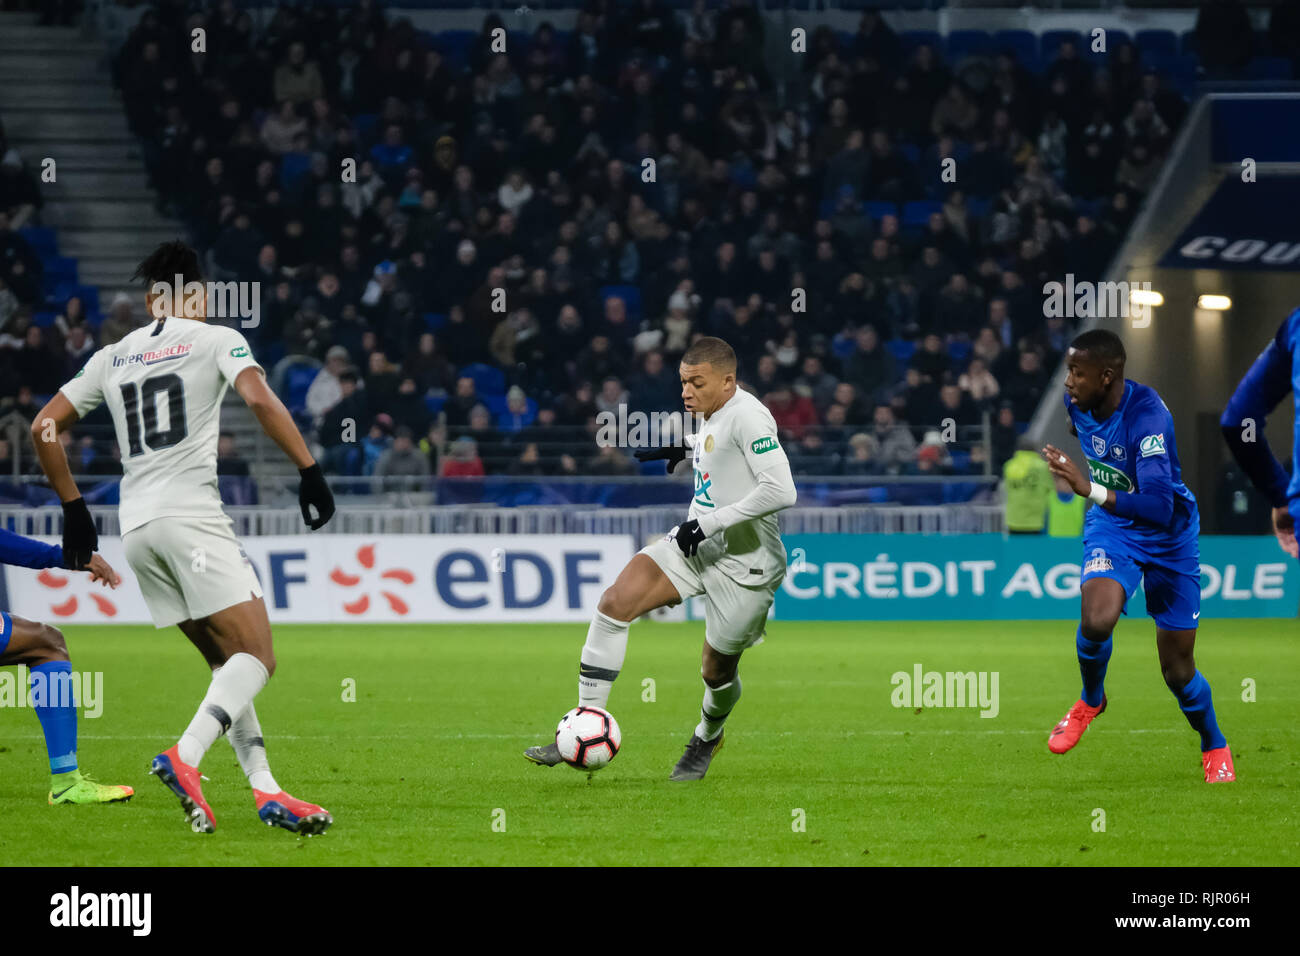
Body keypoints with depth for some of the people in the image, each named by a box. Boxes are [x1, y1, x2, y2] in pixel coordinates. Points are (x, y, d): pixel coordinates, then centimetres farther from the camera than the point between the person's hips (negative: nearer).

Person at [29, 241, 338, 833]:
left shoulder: (112, 357, 18)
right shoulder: (216, 339, 4)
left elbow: (44, 428, 16)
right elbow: (259, 398, -14)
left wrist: (73, 507, 23)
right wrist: (309, 469, -13)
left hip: (136, 526, 6)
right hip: (191, 514, -6)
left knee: (226, 662, 13)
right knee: (256, 657, -8)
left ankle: (264, 789, 3)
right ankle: (184, 757, -30)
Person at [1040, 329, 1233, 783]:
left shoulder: (1147, 416, -33)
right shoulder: (1076, 402, -12)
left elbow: (1160, 508, -43)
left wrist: (1091, 489, -52)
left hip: (1169, 537, -3)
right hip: (1111, 527, 4)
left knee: (1178, 671, 3)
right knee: (1096, 620, -27)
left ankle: (1215, 749, 32)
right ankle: (1091, 701, 4)